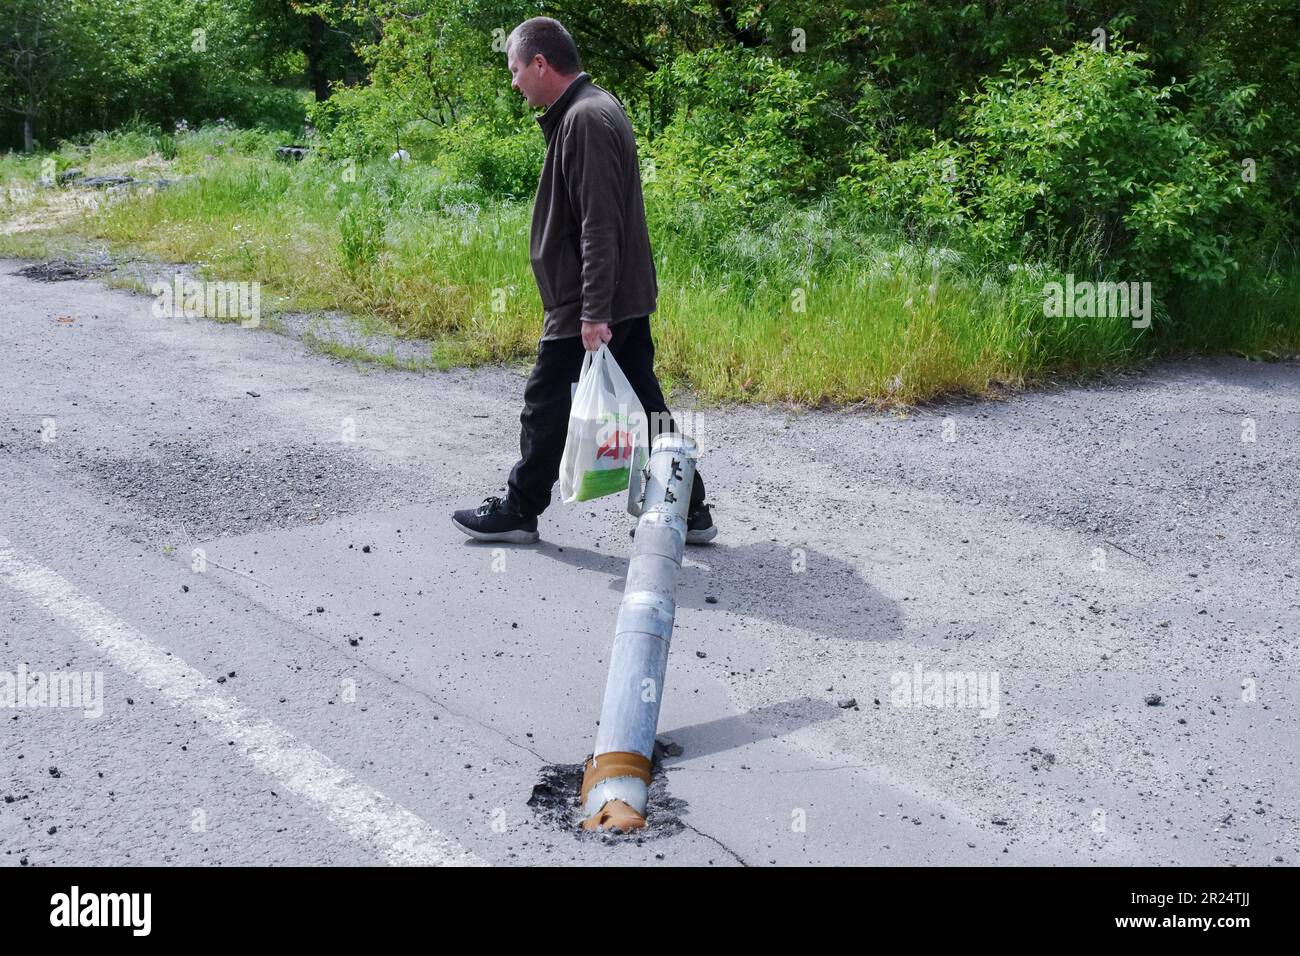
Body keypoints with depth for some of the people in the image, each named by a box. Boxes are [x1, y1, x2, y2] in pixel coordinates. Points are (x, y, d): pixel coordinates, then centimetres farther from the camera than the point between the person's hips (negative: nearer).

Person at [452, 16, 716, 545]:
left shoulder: (586, 119, -18)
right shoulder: (594, 108, 14)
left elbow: (599, 225, -23)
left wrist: (594, 312, -24)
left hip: (589, 305, -10)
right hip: (626, 297, 10)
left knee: (546, 406, 4)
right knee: (644, 406, 11)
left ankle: (518, 511, 19)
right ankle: (689, 511, 16)